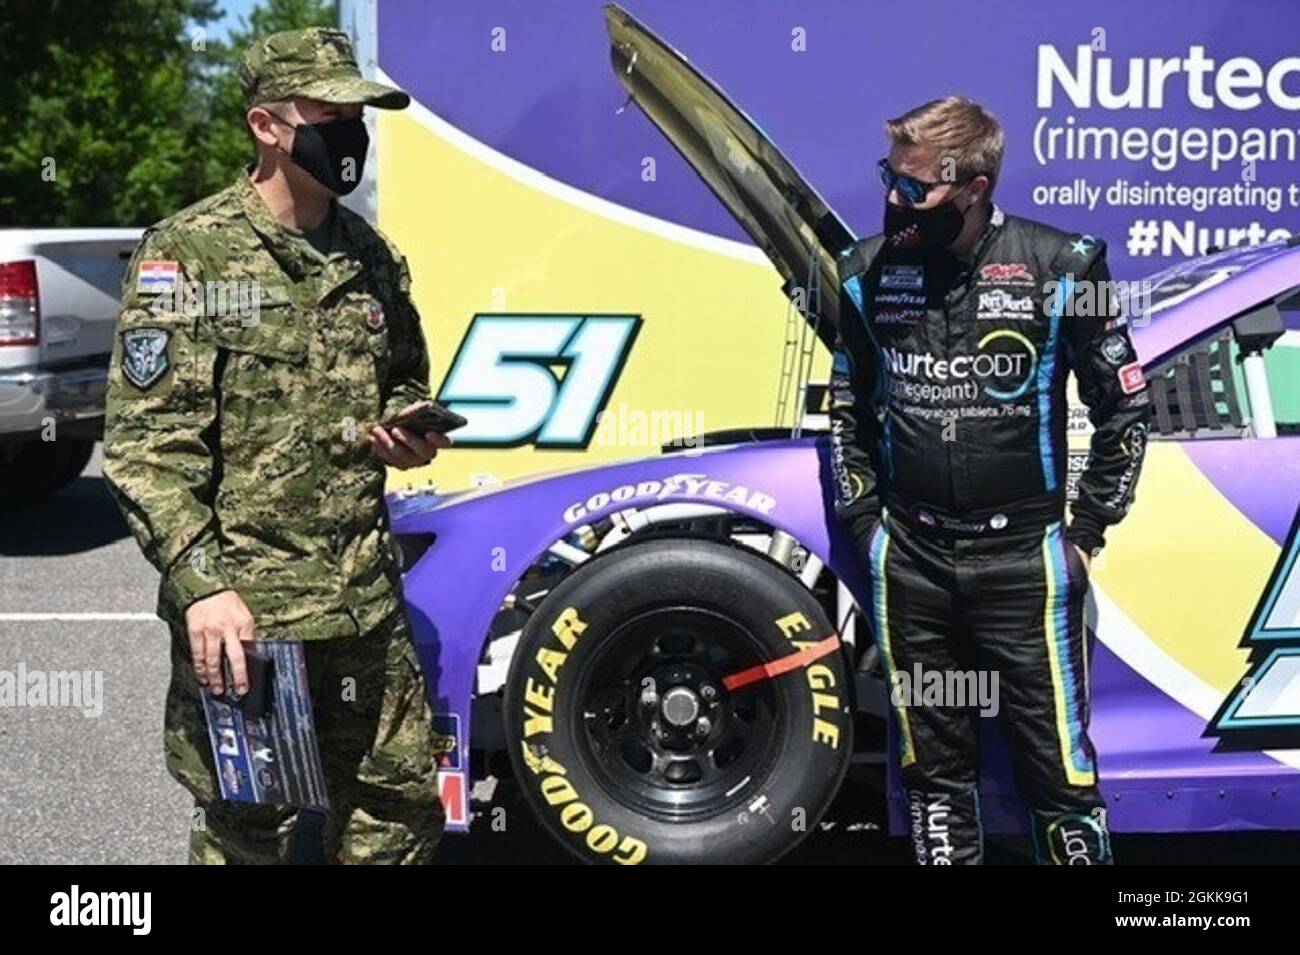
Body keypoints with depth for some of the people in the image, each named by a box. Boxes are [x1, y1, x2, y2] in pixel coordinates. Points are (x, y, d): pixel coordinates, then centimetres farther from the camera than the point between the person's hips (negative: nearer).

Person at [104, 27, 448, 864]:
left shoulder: (373, 258, 11)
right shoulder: (189, 257, -9)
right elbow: (148, 443, -13)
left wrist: (406, 430, 3)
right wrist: (202, 584, -22)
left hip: (368, 599, 6)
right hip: (242, 606, -6)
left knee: (401, 804, 15)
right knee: (248, 829, 7)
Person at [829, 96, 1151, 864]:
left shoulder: (1060, 268, -8)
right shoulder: (868, 274, 1)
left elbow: (1125, 406, 1)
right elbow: (845, 409, 14)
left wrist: (1087, 531, -1)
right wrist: (864, 520, 9)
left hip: (1025, 559, -3)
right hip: (909, 561, 3)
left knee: (1059, 764, 3)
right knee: (934, 768, 14)